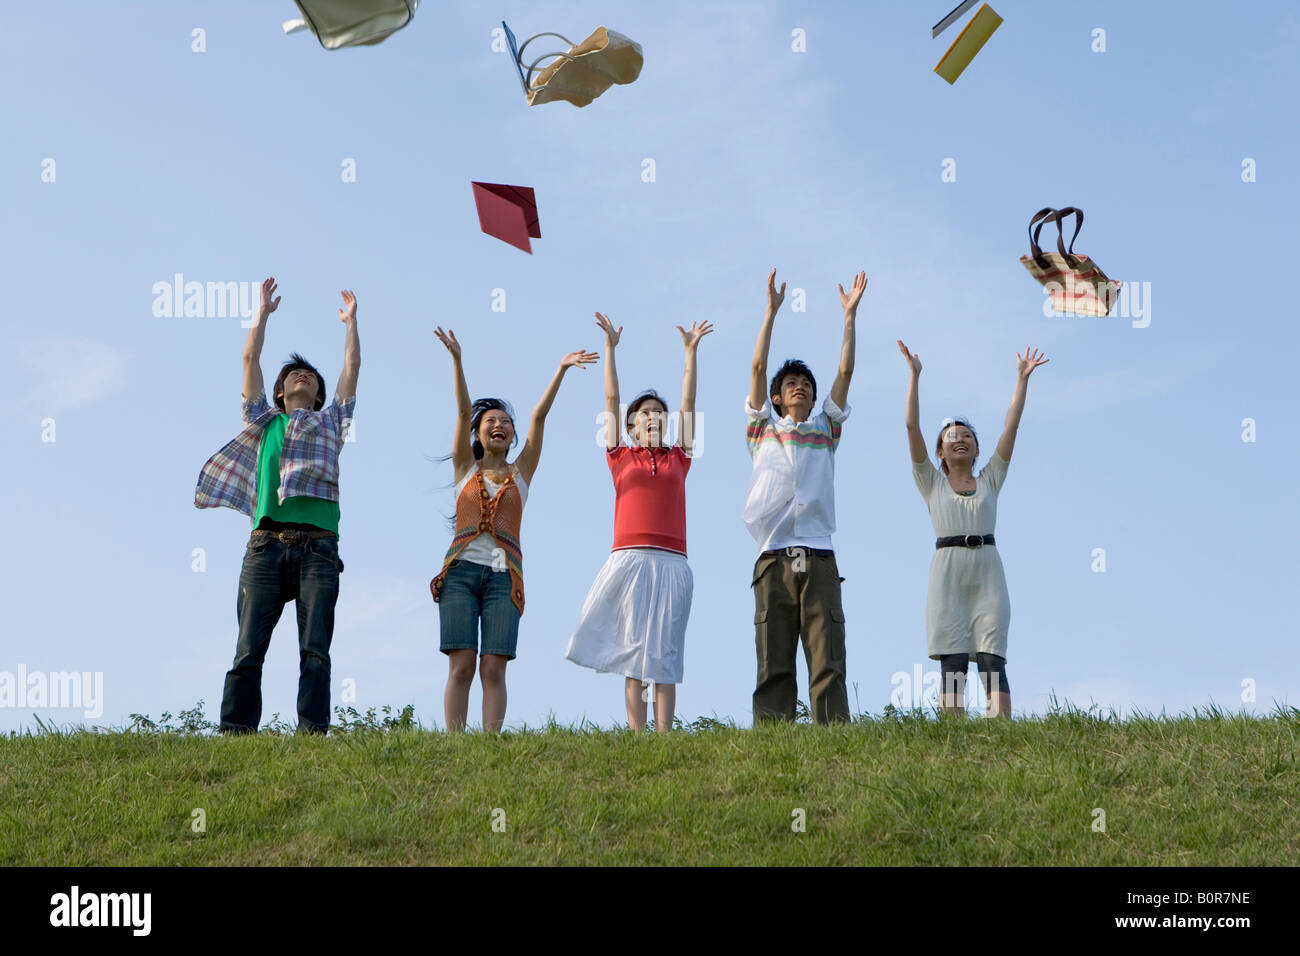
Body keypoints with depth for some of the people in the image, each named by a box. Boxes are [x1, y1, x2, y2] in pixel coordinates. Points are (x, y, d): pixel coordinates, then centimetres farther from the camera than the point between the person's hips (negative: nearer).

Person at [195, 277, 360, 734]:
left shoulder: (330, 422, 26)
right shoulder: (264, 421, 25)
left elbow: (352, 366, 25)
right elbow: (250, 358, 25)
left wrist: (350, 320, 34)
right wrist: (263, 312, 32)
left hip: (318, 547, 0)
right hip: (266, 544, 0)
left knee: (315, 649, -9)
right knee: (249, 648, -7)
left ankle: (312, 733, -14)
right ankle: (235, 733, -10)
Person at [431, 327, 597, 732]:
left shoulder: (520, 472, 16)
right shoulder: (465, 468, 14)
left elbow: (539, 416, 7)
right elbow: (463, 411, 3)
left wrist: (561, 371, 1)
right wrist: (457, 361, -7)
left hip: (503, 575, 1)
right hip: (462, 570, -1)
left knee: (493, 668, -8)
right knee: (461, 665, -9)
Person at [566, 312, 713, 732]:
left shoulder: (677, 458, 18)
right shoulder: (621, 458, 14)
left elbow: (688, 403, 18)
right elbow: (611, 400, 14)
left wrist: (691, 350, 18)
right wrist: (610, 346, 13)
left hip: (672, 561, 1)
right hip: (629, 556, -1)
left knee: (664, 654, -2)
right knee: (633, 651, -3)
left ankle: (665, 737, -6)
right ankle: (637, 738, -5)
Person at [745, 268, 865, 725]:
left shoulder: (824, 429, 21)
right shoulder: (764, 428, 18)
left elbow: (845, 371, 16)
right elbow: (758, 367, 13)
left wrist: (850, 314, 13)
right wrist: (772, 311, 11)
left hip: (818, 558, 1)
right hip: (773, 560, -1)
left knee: (828, 662, -7)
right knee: (773, 665, -5)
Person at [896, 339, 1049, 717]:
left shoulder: (990, 480, 18)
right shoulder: (932, 483, 13)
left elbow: (1011, 425, 13)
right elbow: (912, 427, 6)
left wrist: (1022, 379, 9)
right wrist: (914, 375, 3)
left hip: (987, 570, 1)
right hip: (948, 570, -1)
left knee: (992, 660, -8)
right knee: (952, 664, -7)